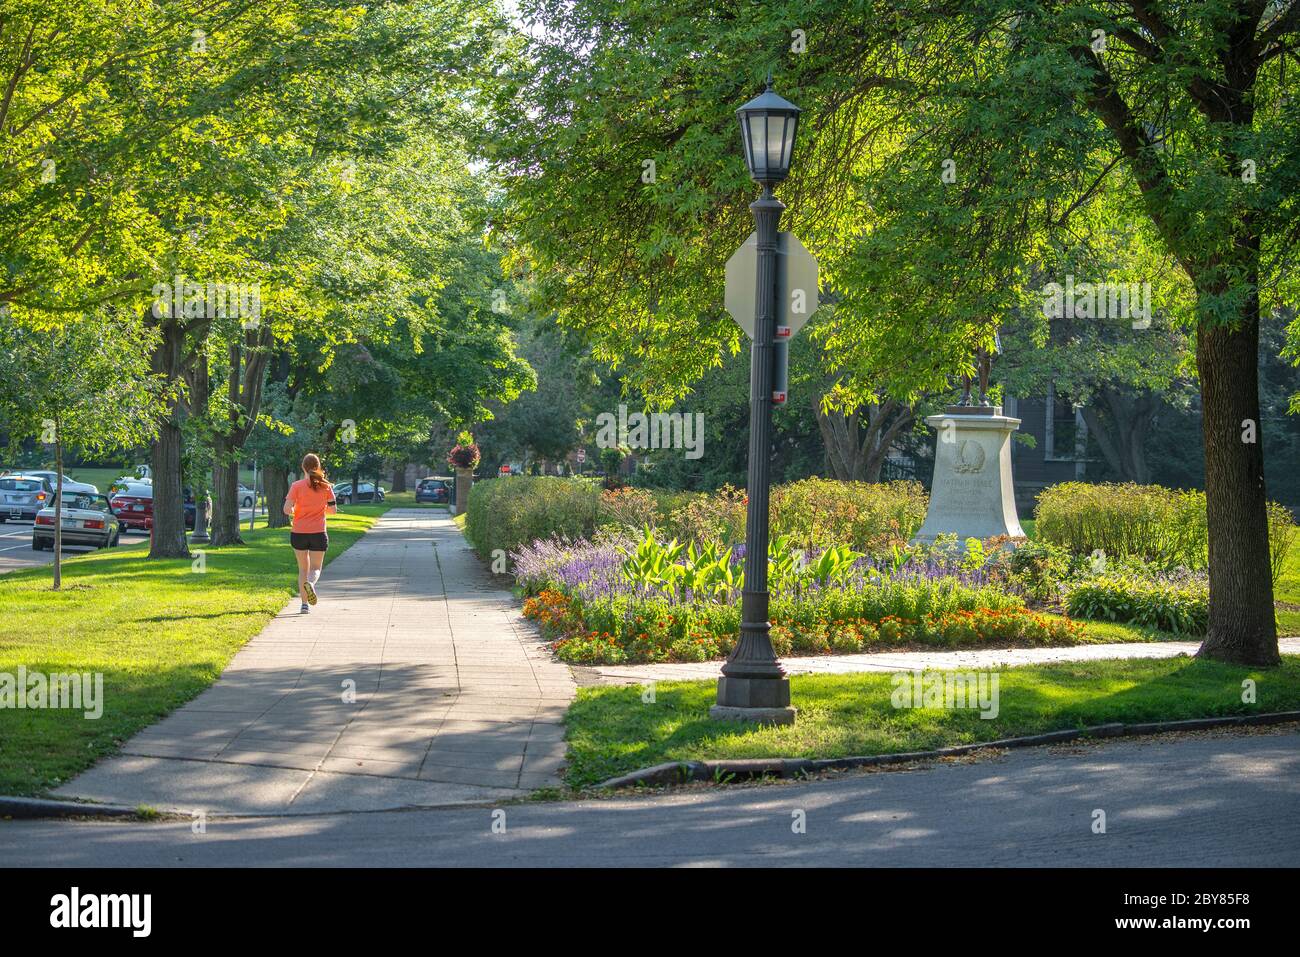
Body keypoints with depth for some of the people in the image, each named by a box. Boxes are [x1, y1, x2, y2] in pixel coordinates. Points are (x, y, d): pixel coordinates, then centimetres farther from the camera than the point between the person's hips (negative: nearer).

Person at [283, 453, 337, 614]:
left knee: (303, 569, 13)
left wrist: (294, 513, 10)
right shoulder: (325, 486, -2)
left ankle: (304, 604, 8)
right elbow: (333, 510, -1)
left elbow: (287, 509, -12)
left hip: (299, 533, 0)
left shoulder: (297, 486, -6)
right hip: (318, 533, 0)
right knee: (315, 568, 8)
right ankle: (310, 583, -27)